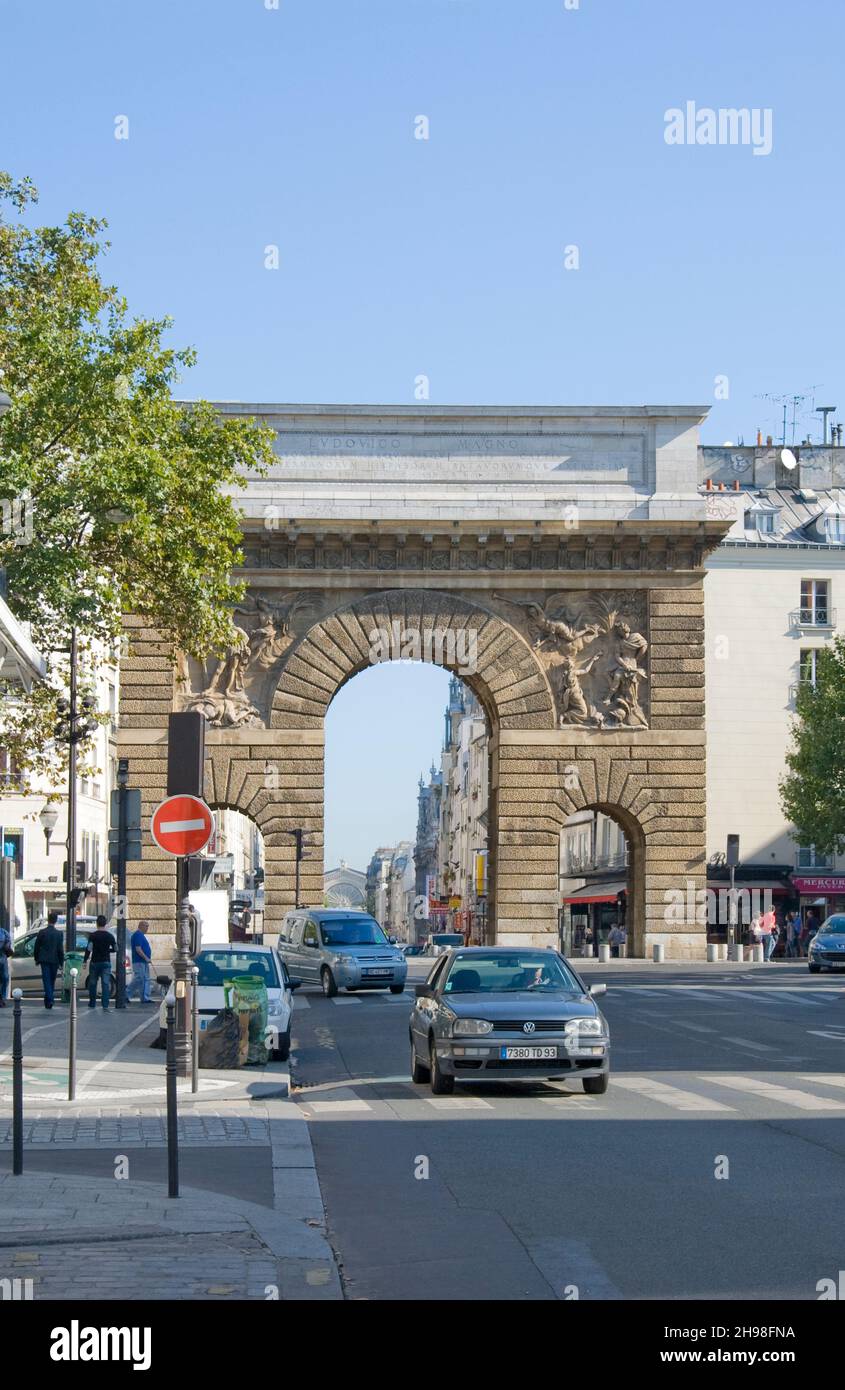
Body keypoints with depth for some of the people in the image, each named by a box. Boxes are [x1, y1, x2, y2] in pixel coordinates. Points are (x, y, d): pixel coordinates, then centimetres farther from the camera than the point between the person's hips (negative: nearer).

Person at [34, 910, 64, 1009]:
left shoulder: (42, 932, -4)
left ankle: (49, 999, -18)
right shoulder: (59, 933, -4)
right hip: (54, 960, 1)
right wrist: (61, 962, 4)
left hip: (44, 960, -1)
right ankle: (50, 999, 20)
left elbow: (37, 947, 2)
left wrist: (37, 959, 14)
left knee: (46, 980, -3)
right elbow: (61, 949, -3)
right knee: (52, 981, 14)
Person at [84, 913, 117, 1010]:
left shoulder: (93, 935, -6)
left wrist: (85, 961, -6)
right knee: (105, 984, -4)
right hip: (106, 962, 1)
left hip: (95, 962, -1)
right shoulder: (110, 936, 1)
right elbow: (115, 949, 8)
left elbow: (89, 949, -12)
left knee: (92, 984, 13)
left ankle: (92, 1004, 22)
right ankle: (105, 1005, -14)